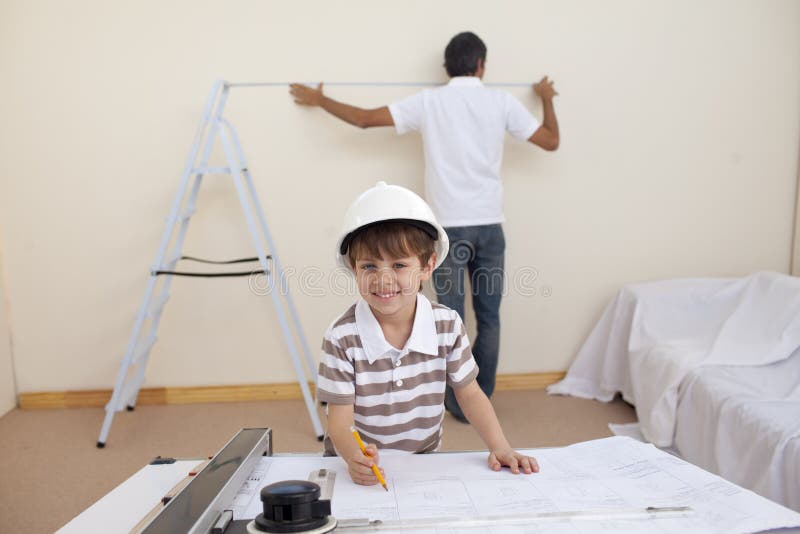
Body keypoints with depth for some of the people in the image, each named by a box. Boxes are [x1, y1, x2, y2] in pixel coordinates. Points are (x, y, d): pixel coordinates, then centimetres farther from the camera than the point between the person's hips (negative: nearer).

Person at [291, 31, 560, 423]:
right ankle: (482, 400, 22)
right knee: (488, 319, 11)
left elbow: (365, 119, 0)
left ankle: (460, 402, 18)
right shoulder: (502, 101, 4)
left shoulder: (428, 102, 0)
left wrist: (318, 100, 15)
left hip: (449, 227, -2)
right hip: (489, 226, 2)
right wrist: (547, 99, 29)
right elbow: (551, 142, 9)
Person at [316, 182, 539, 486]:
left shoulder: (448, 326, -8)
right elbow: (340, 419, -14)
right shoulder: (342, 338, -15)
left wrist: (500, 448, -11)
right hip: (359, 468, -1)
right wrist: (354, 457, -34)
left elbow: (469, 395, 1)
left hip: (425, 459, 1)